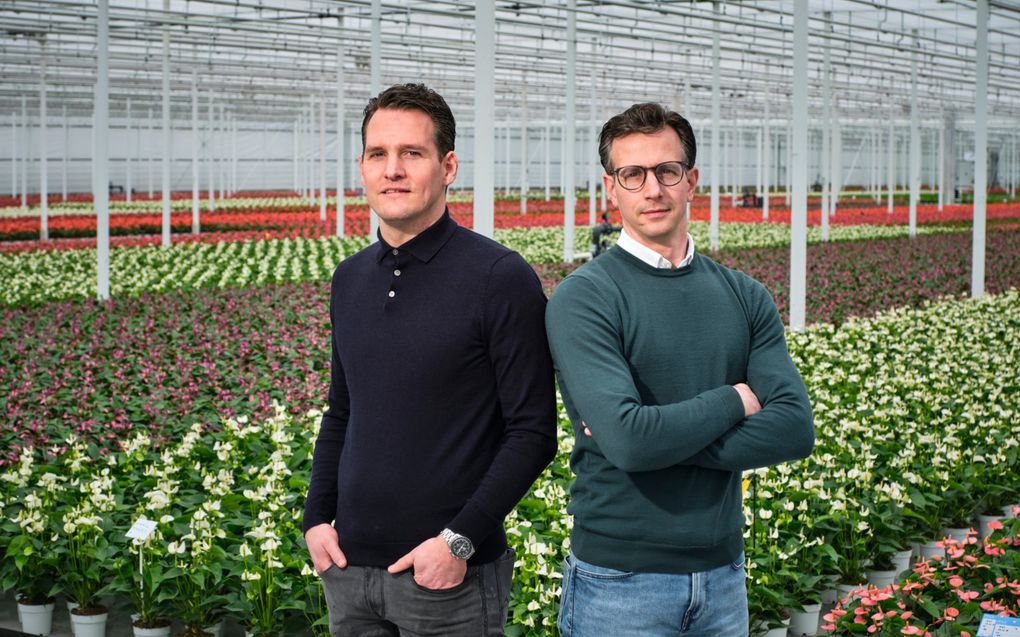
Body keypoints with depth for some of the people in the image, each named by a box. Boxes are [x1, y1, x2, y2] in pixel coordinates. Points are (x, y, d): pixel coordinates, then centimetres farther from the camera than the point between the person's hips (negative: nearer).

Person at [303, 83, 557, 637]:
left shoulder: (502, 279, -11)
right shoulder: (350, 279, 9)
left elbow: (532, 433, -12)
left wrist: (460, 539, -18)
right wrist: (316, 517, 6)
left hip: (449, 572, -5)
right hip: (348, 565, 6)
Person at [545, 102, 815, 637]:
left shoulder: (744, 297, 5)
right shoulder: (582, 299, -11)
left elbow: (795, 428, -7)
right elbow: (627, 440, -23)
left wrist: (659, 438, -17)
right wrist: (736, 399, -9)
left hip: (723, 572, 4)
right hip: (620, 579, -4)